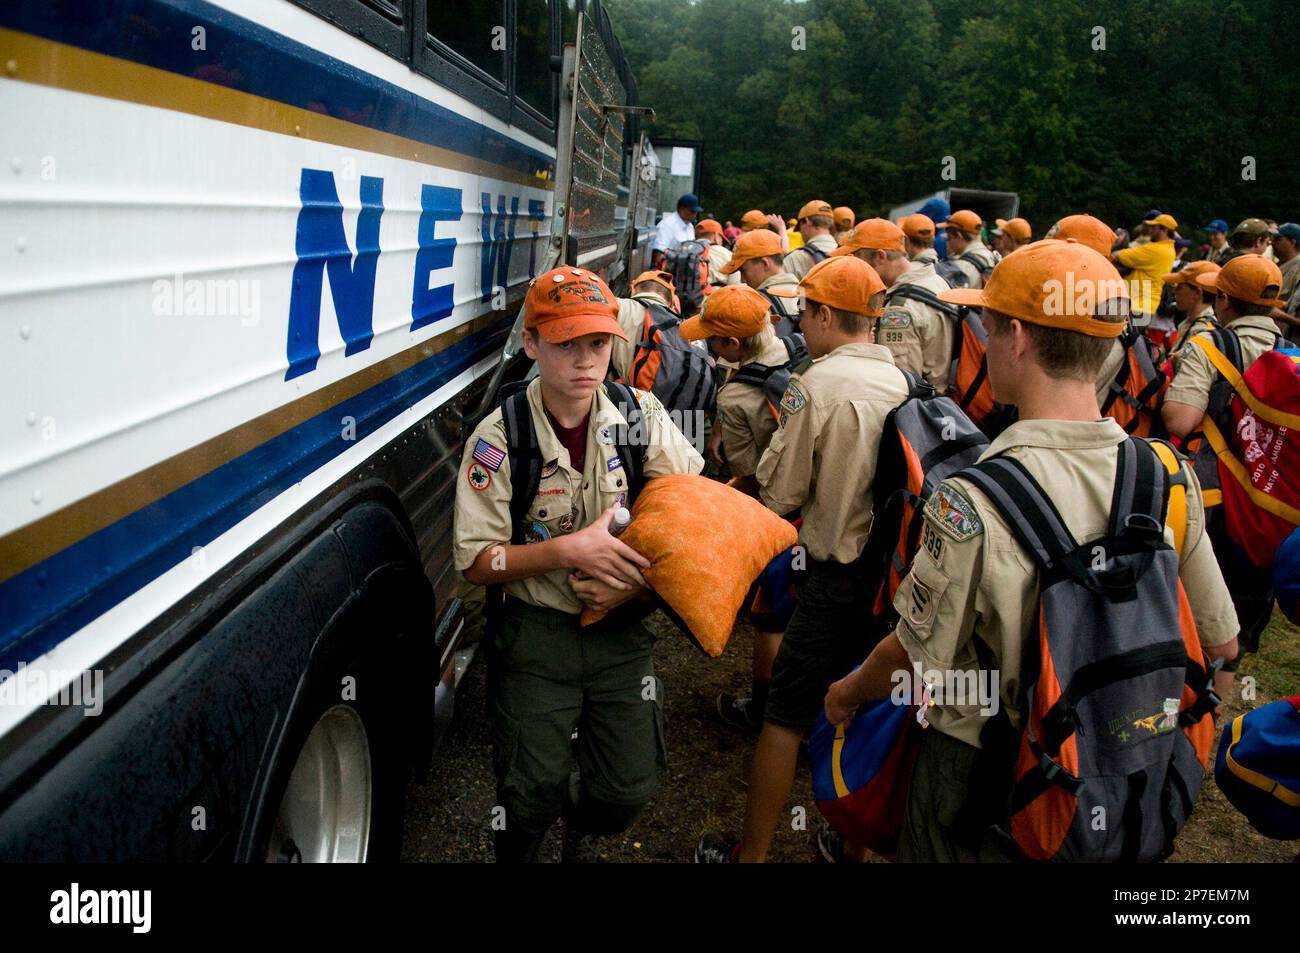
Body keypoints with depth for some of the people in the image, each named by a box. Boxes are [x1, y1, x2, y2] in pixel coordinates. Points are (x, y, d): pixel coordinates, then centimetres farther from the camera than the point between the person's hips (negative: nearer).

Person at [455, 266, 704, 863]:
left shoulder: (641, 415, -4)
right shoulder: (498, 439, -13)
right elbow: (477, 564, -12)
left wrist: (633, 582, -14)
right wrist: (570, 550, -24)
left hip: (621, 630, 3)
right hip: (537, 636, -2)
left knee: (631, 787, 3)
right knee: (533, 796, -2)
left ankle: (582, 829, 40)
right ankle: (516, 856, 35)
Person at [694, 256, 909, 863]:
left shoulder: (816, 385, -15)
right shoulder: (902, 381, 2)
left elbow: (780, 494, -11)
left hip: (836, 578, -6)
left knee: (786, 715, 5)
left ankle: (752, 851, 17)